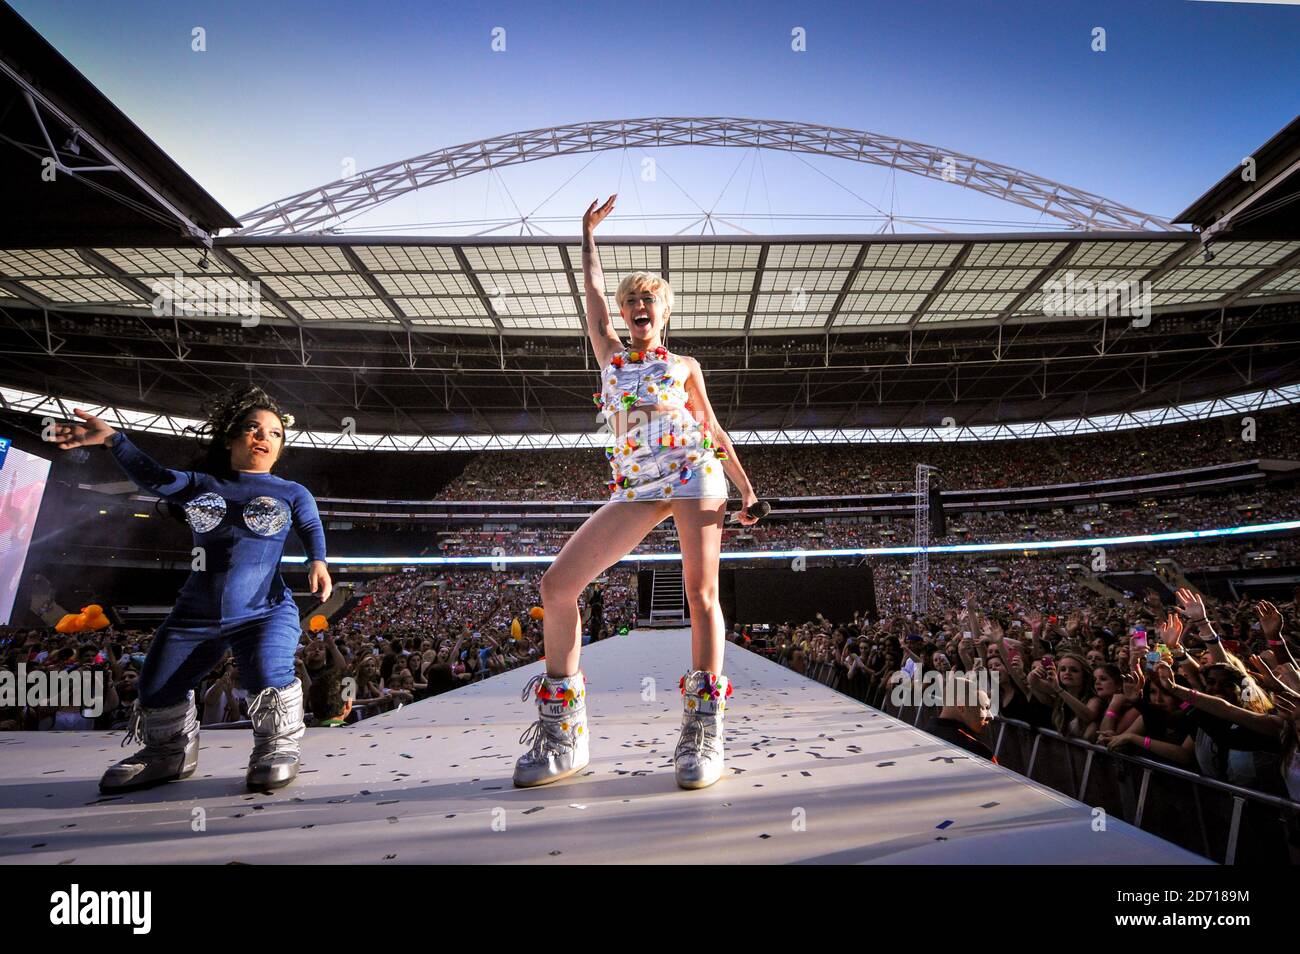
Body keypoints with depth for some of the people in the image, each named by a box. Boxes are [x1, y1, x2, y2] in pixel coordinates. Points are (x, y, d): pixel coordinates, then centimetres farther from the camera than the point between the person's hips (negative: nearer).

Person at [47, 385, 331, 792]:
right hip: (196, 616, 4)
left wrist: (318, 562, -14)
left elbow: (312, 528, 6)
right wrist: (114, 439, 0)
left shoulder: (292, 494, 4)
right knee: (156, 689, 5)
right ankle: (169, 755, 34)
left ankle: (278, 749, -6)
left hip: (265, 611, -4)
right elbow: (155, 478, 11)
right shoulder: (201, 486, 10)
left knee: (268, 675, -30)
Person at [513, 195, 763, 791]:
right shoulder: (608, 353, 21)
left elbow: (714, 431, 16)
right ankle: (562, 735, -4)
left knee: (701, 593, -12)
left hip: (695, 476, -1)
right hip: (635, 490, 2)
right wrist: (589, 230, 37)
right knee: (557, 584, -11)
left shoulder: (684, 366, 16)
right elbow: (593, 290, 25)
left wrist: (747, 491, 11)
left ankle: (703, 734, -5)